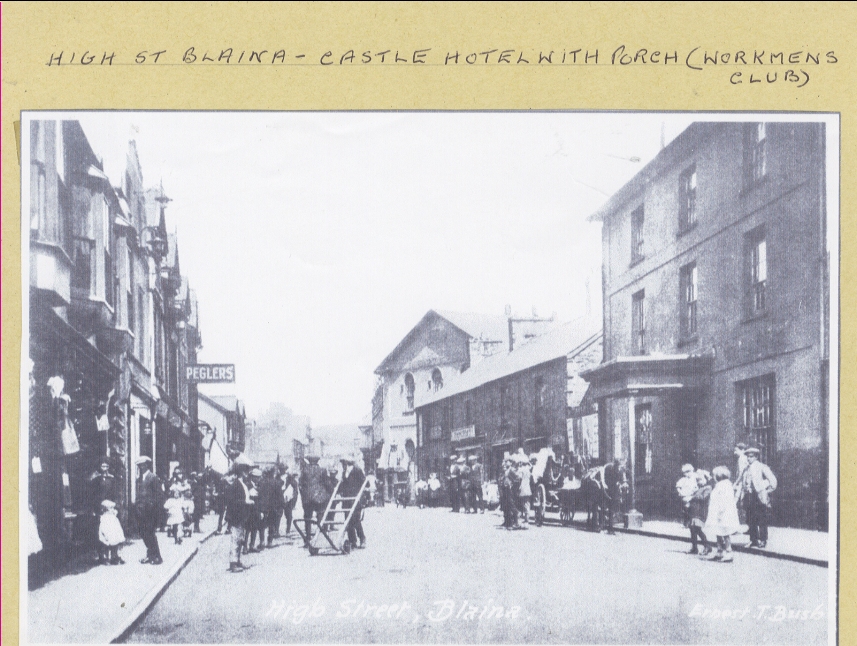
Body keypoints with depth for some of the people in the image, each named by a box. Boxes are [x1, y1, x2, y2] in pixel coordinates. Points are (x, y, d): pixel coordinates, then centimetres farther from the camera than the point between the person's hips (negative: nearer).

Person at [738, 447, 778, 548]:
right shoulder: (746, 470, 15)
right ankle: (753, 541, 14)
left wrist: (768, 490, -4)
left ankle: (763, 541, 2)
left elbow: (773, 479, -5)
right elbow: (742, 483, 23)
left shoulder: (762, 467, -3)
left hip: (759, 497, -6)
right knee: (750, 520, 6)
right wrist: (743, 494, 13)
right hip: (749, 497, 6)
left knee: (761, 520, -4)